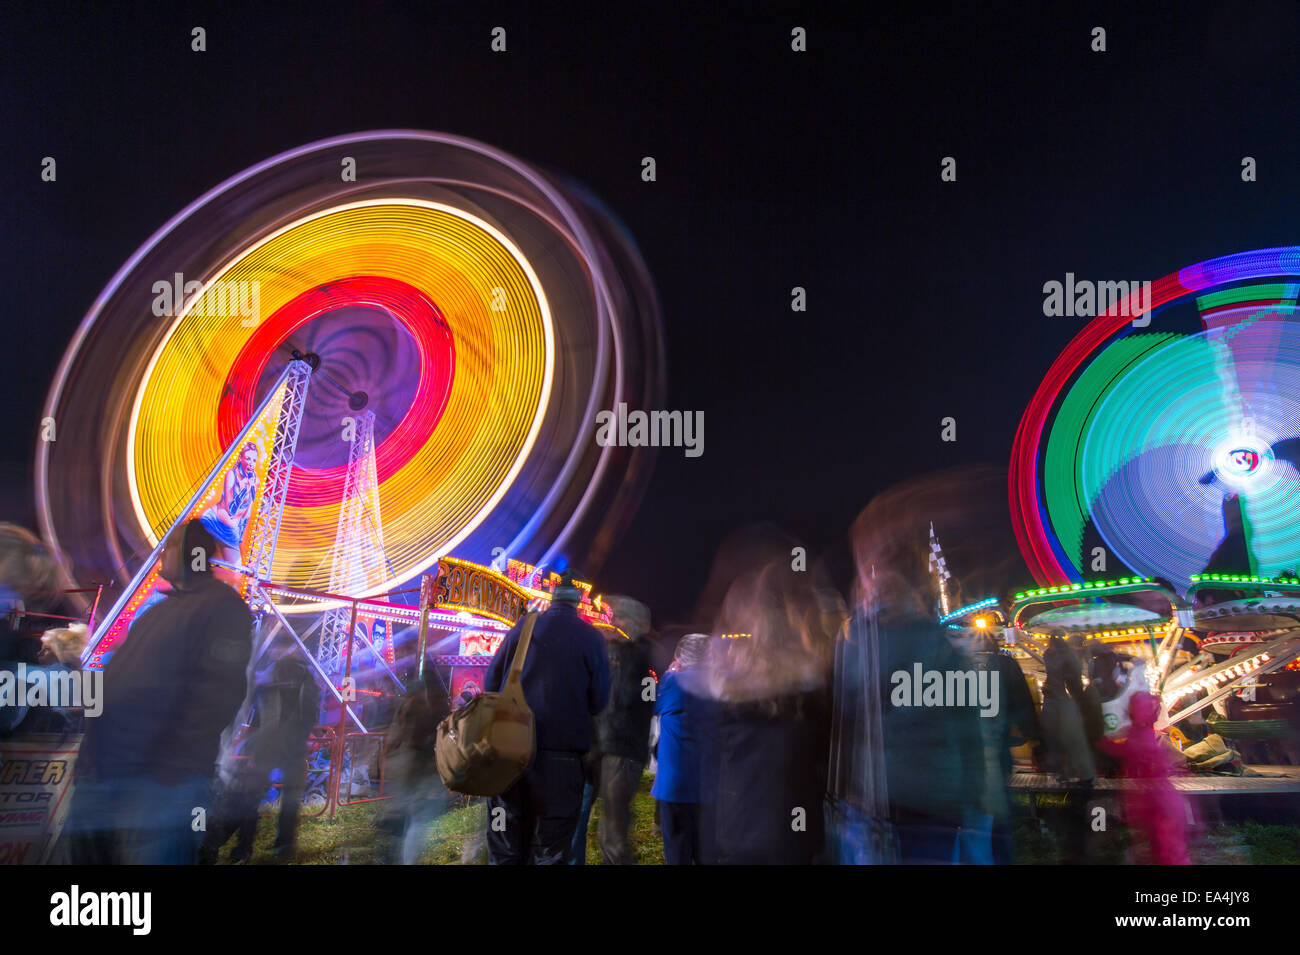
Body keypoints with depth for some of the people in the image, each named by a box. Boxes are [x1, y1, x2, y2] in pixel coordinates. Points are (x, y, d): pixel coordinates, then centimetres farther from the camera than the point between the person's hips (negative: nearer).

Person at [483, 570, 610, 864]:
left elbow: (491, 684, 7)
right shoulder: (590, 638, -4)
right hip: (560, 755, -3)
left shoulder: (522, 627, 2)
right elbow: (598, 701, -1)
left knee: (504, 849, 13)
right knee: (548, 851, 5)